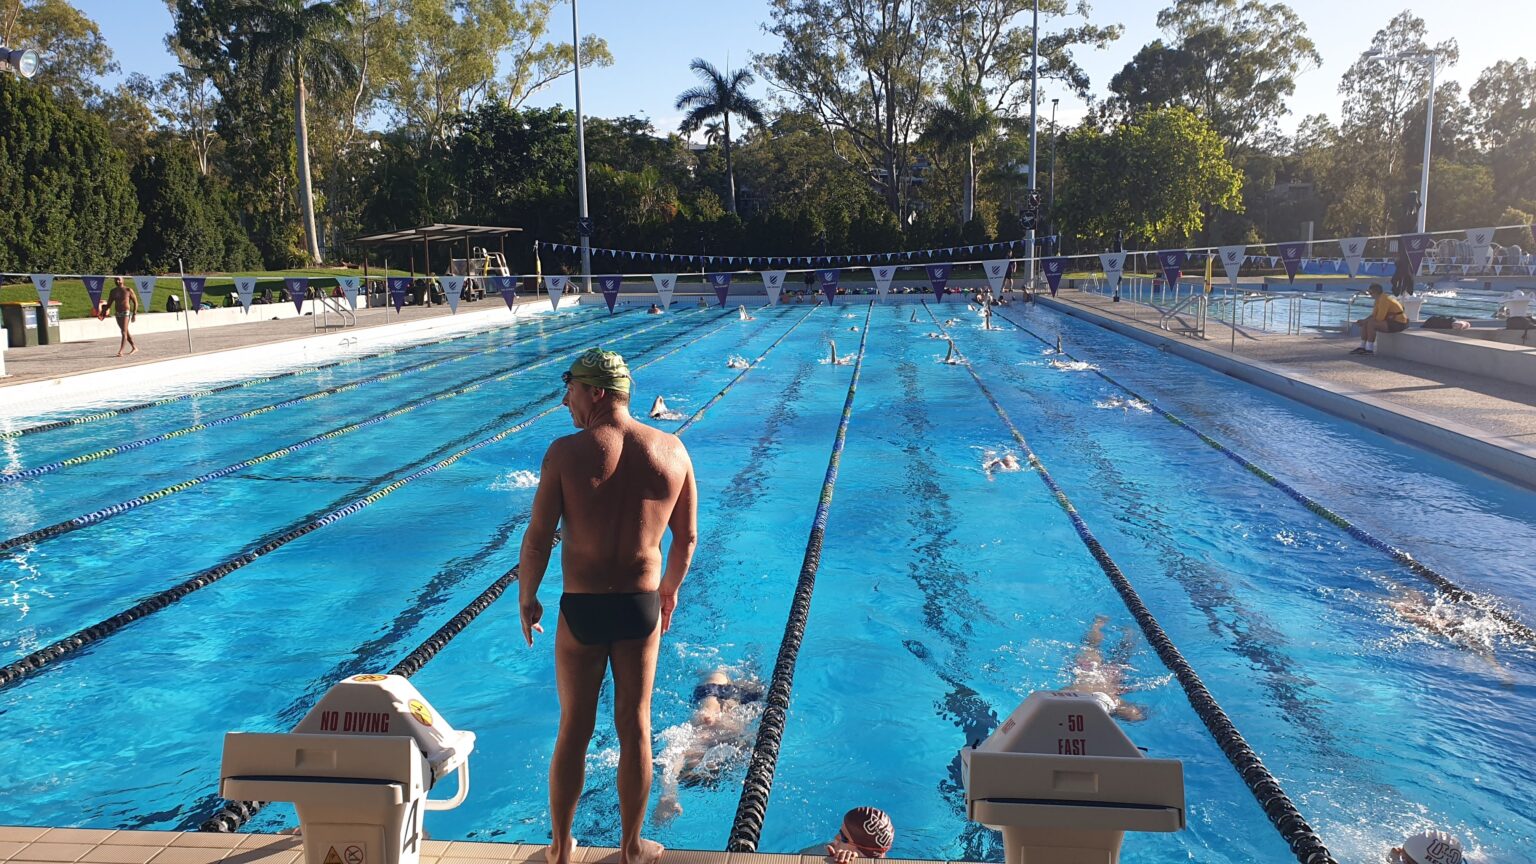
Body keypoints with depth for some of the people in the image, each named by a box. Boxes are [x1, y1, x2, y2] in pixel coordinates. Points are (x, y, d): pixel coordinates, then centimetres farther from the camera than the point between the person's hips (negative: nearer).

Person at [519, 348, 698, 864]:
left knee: (574, 730, 14)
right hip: (642, 606, 2)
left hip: (581, 607, -2)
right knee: (635, 727, 15)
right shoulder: (672, 450, -5)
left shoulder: (567, 452, -13)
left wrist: (526, 598, 5)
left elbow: (538, 537, -11)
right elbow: (687, 538, 2)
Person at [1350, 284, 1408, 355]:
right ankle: (1362, 347, 3)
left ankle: (1369, 349, -18)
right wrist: (1364, 320, -5)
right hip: (1391, 321, 10)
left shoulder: (1384, 299, -23)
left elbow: (1379, 318, -23)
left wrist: (1365, 320, -10)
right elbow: (1374, 315, 10)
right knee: (1364, 323, 5)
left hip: (1398, 324, -10)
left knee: (1371, 324, -26)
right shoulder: (1379, 298, 8)